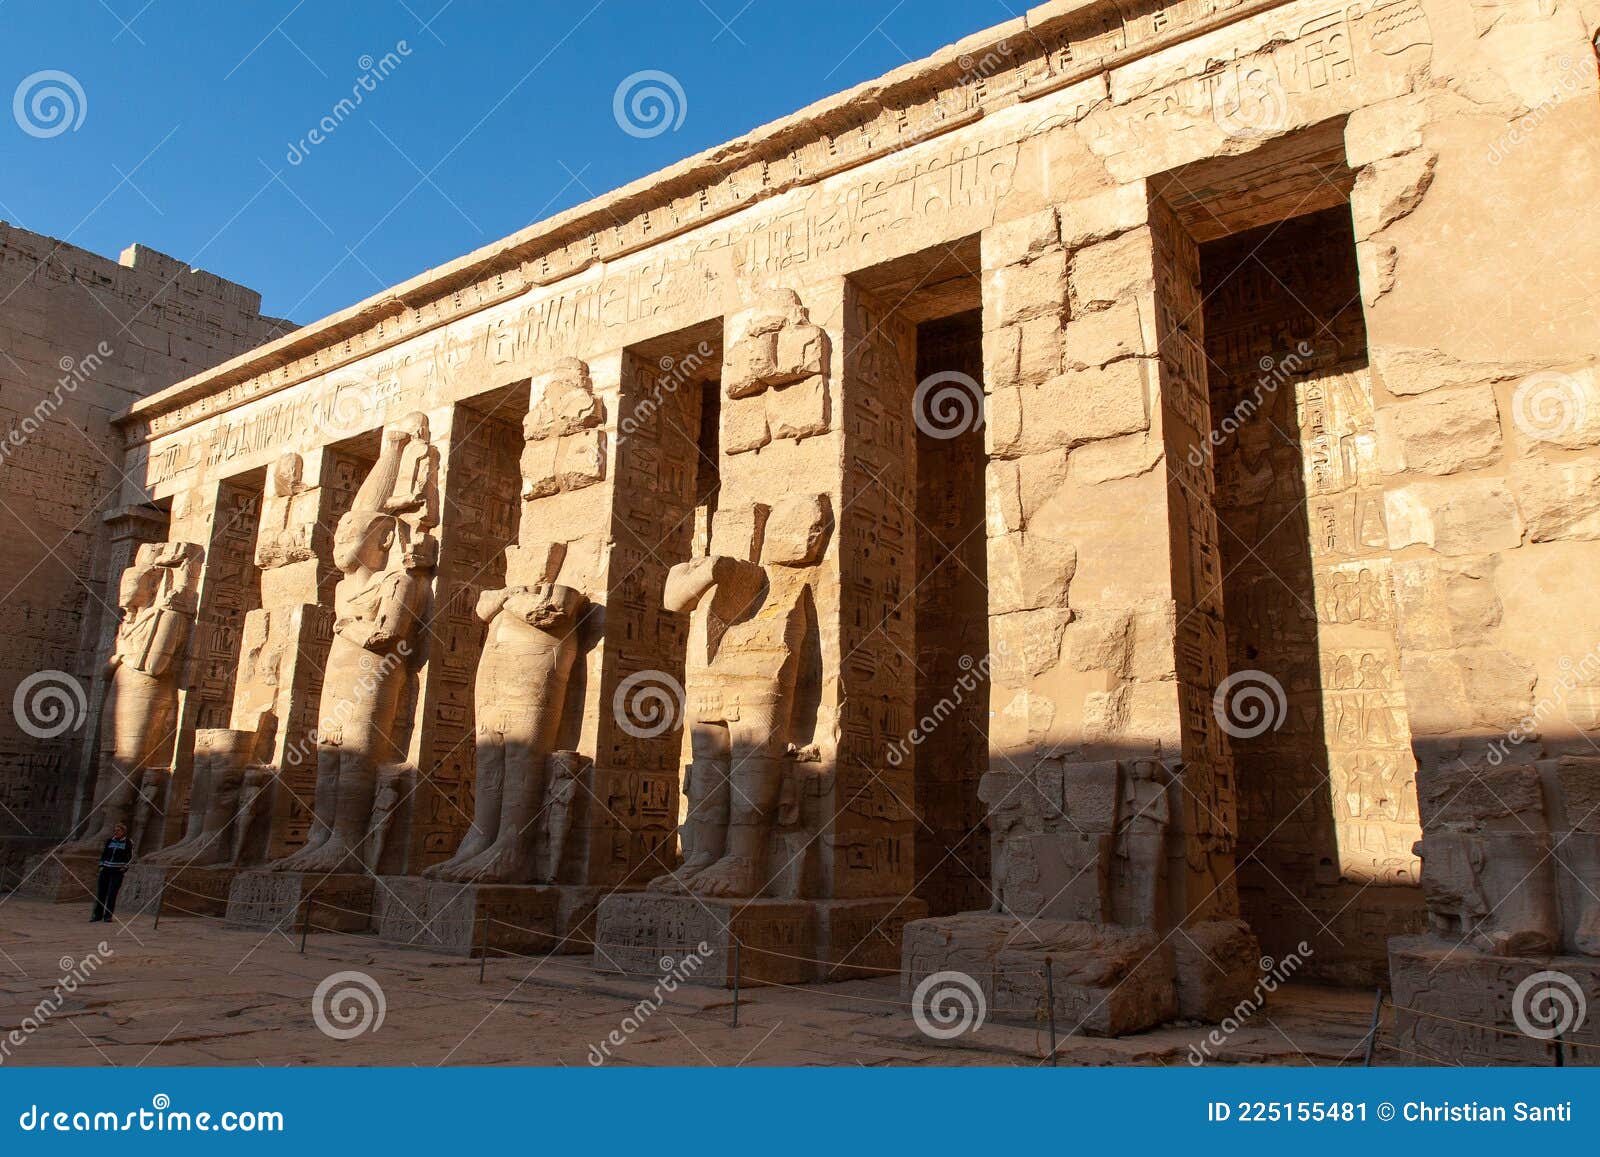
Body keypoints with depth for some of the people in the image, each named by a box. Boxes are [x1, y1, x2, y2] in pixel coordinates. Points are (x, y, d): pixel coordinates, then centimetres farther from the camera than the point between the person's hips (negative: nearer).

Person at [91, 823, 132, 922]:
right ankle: (97, 915, 12)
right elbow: (104, 853, 17)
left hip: (118, 871, -4)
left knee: (112, 893, -7)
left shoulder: (127, 843, 1)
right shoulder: (109, 841, 11)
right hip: (106, 869, 4)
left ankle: (108, 916, -1)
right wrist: (101, 865, 7)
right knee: (100, 892, 3)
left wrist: (125, 868, -6)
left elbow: (130, 857, 3)